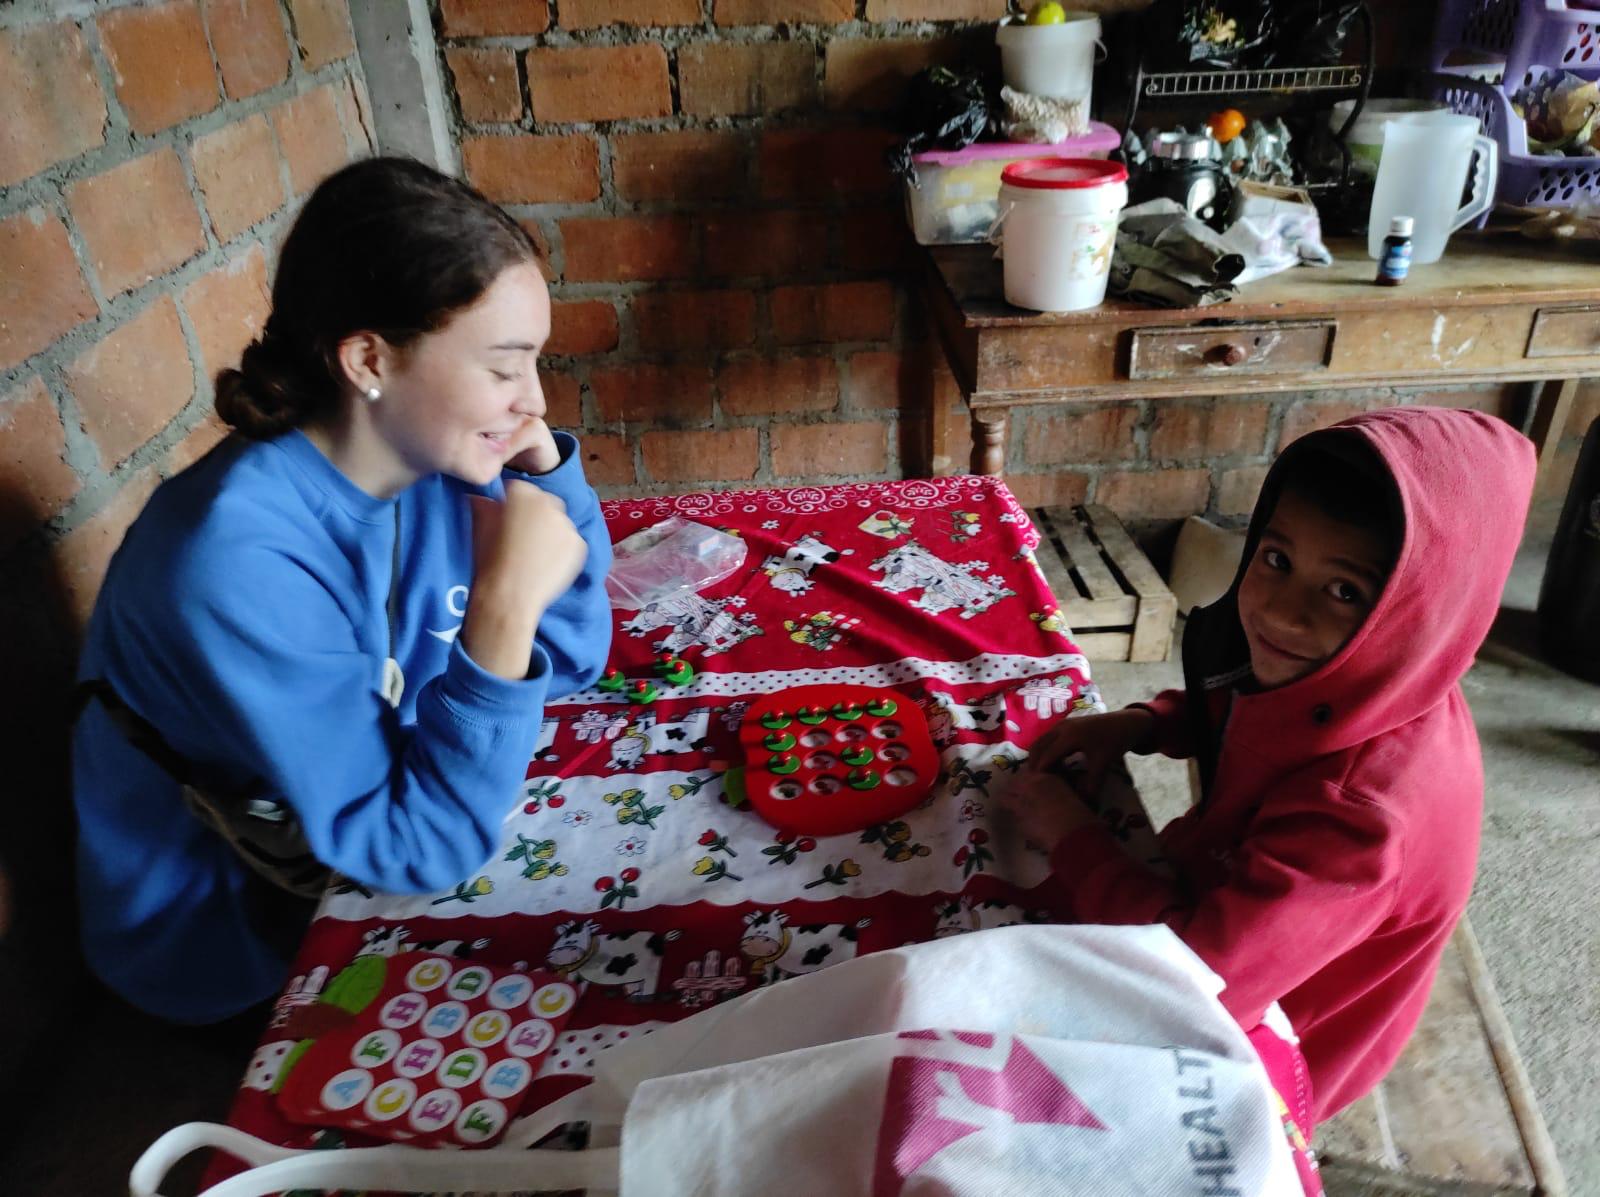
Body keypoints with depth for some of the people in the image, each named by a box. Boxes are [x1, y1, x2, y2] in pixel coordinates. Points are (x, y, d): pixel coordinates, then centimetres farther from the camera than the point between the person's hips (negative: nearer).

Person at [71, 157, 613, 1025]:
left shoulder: (436, 459, -14)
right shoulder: (240, 561, -34)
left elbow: (572, 660, -4)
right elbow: (415, 850, -30)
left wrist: (542, 461, -16)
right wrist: (503, 611, -40)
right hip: (237, 946, -6)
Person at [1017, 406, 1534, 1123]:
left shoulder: (1363, 811, -41)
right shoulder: (1326, 678, -18)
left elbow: (1199, 970, -37)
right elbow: (1229, 712, 5)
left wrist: (1070, 837, -26)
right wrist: (1138, 725, -13)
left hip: (1266, 1034, -6)